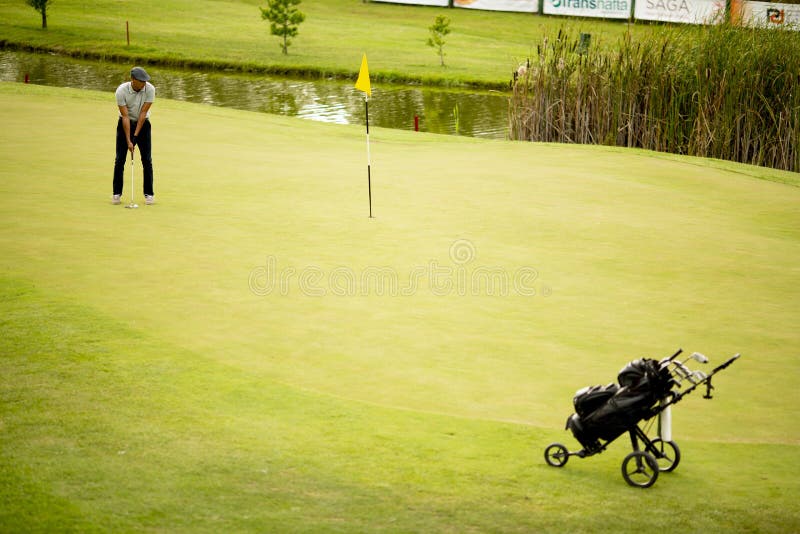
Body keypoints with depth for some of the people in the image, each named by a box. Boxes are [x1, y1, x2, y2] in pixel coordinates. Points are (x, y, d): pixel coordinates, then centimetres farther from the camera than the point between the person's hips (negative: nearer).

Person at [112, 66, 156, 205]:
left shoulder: (150, 89, -21)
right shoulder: (121, 91, -23)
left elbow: (143, 113, -19)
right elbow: (125, 116, -23)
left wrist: (136, 135, -20)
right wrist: (128, 141, -24)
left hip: (143, 123, 1)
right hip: (125, 124, -1)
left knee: (147, 159, -4)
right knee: (120, 159, -4)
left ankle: (149, 193, 3)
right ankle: (117, 193, 5)